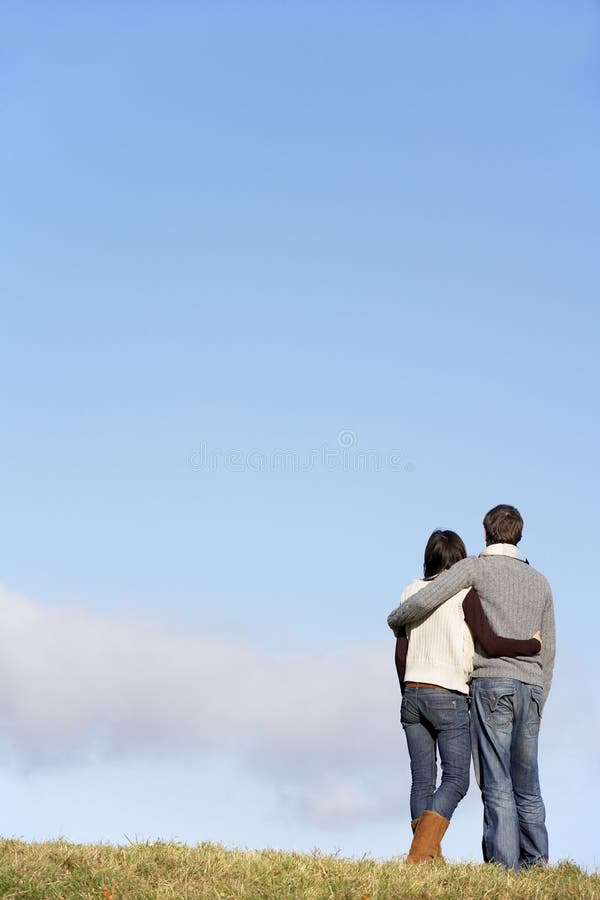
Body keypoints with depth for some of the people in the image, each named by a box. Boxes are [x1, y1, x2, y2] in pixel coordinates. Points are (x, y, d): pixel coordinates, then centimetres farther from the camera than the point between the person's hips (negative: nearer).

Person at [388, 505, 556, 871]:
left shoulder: (476, 567, 0)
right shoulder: (540, 581, 18)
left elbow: (423, 601, -10)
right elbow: (547, 650, 19)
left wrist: (396, 619, 12)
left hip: (492, 685, -5)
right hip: (530, 689, 5)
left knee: (496, 782, -7)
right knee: (526, 783, 10)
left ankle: (504, 864, -13)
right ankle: (535, 864, 5)